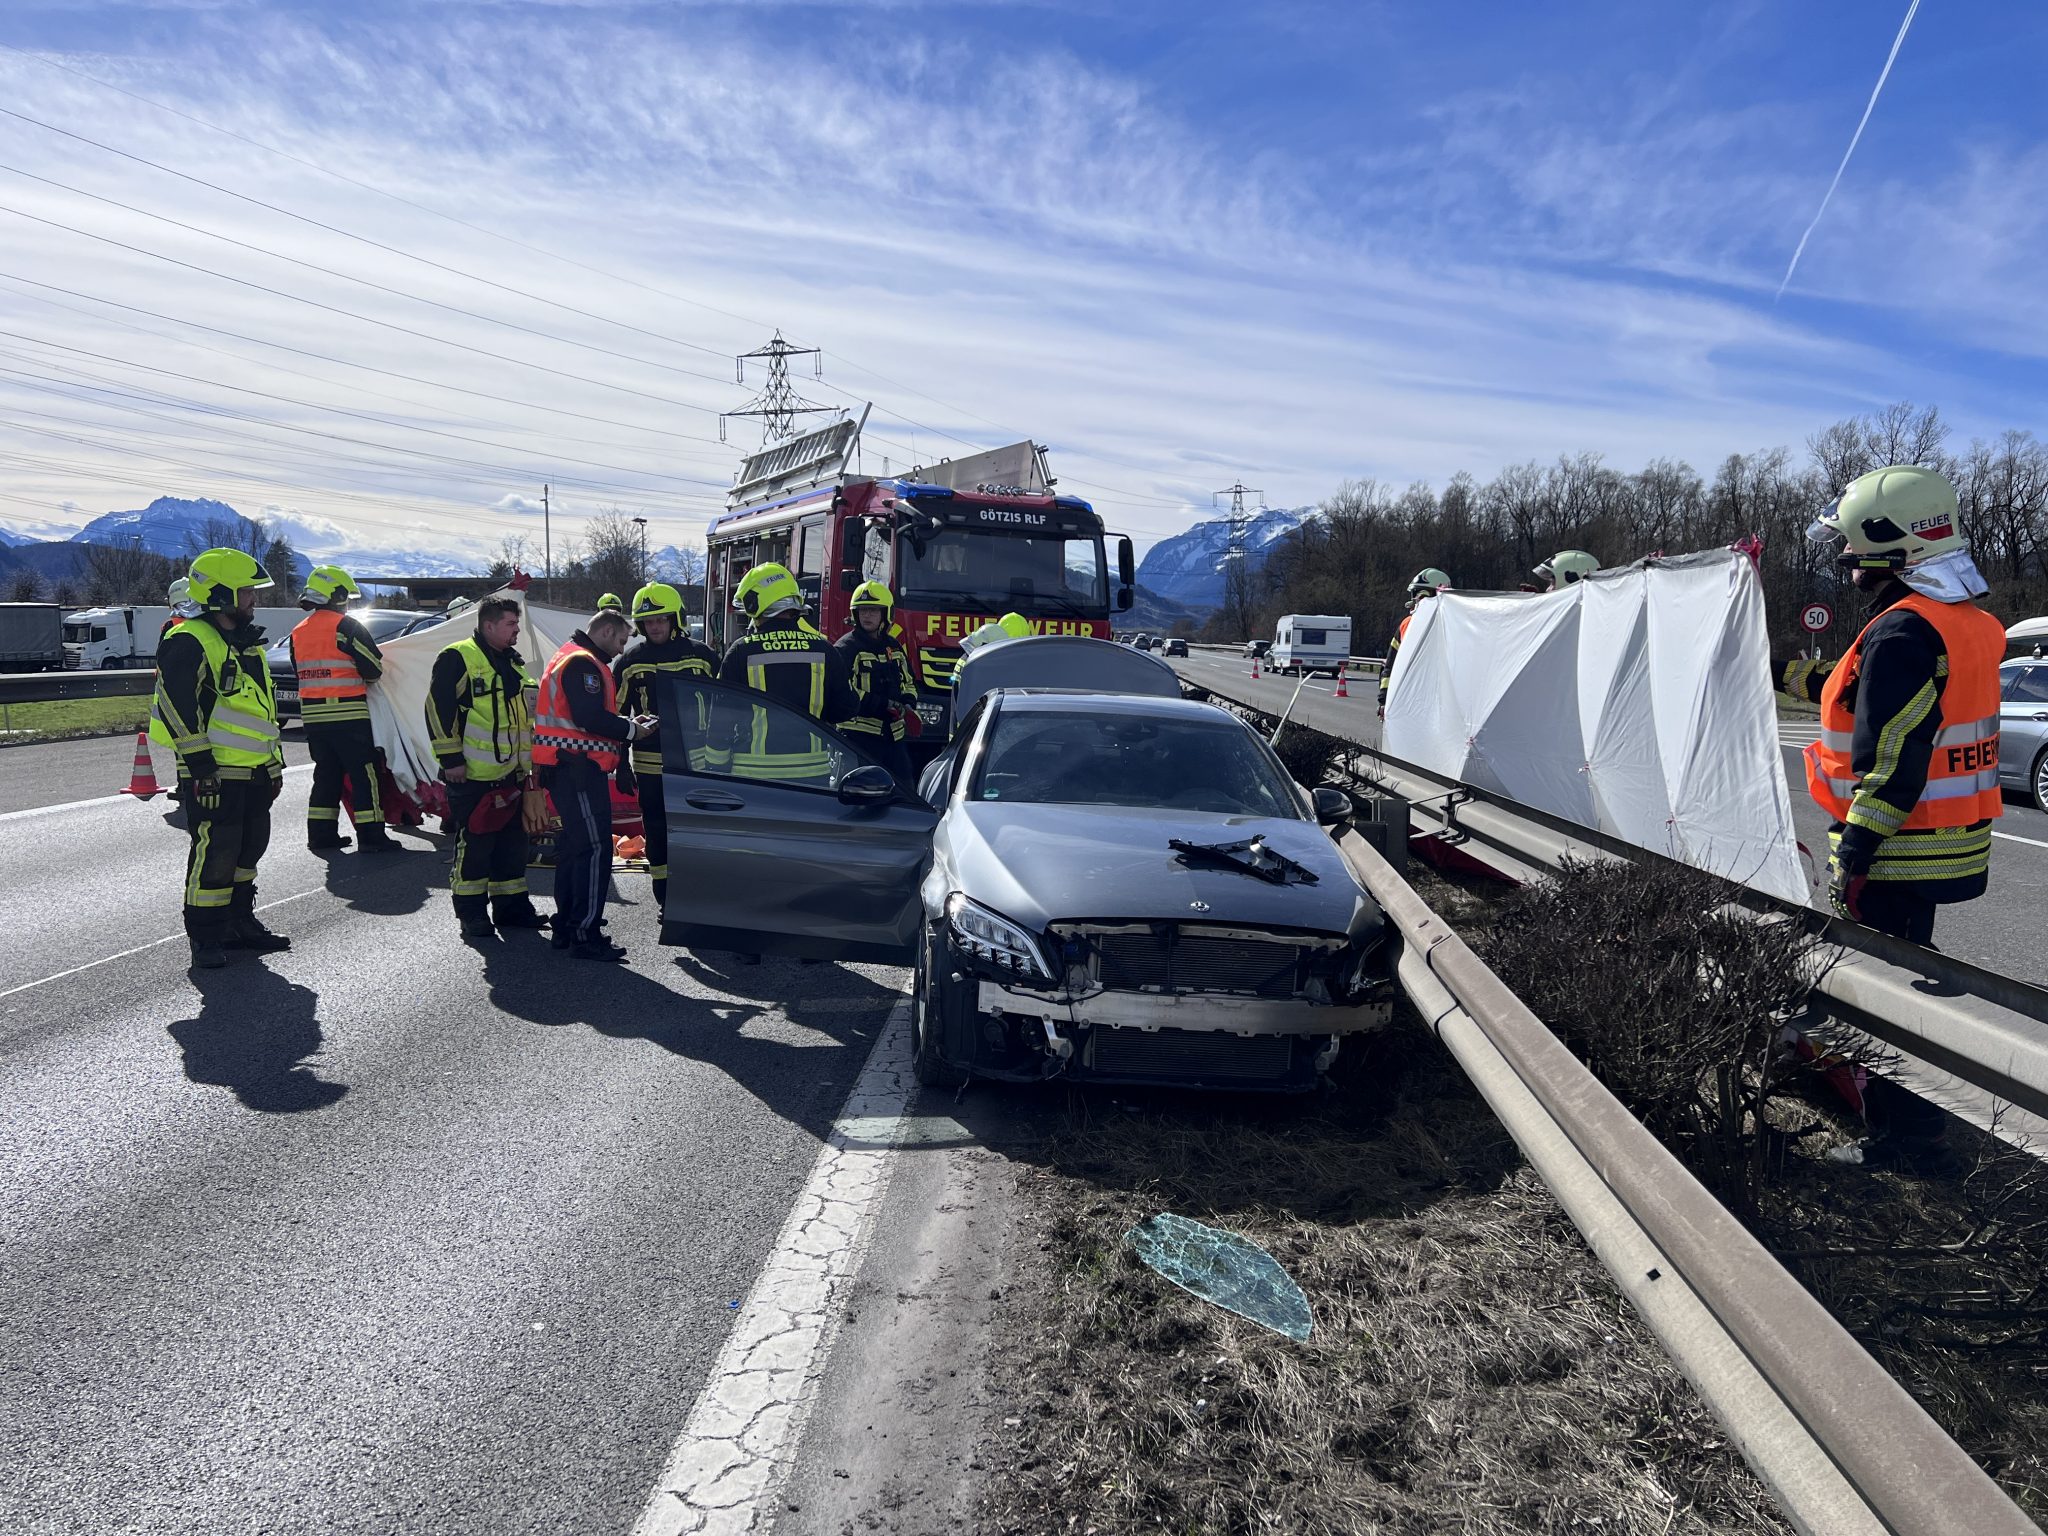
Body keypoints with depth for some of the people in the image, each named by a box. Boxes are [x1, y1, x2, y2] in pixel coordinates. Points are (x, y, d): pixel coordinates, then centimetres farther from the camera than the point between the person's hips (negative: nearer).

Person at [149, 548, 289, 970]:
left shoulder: (249, 642, 17)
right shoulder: (188, 642, -12)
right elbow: (178, 707, -17)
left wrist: (275, 761, 21)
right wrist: (201, 765, -19)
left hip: (254, 772, 9)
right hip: (214, 774, -9)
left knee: (248, 849, 15)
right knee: (215, 855, -5)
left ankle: (239, 921, 27)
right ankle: (205, 937, 6)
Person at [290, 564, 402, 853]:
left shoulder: (298, 632, 13)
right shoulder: (345, 626, -10)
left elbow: (301, 672, 18)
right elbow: (374, 668, -10)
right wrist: (360, 678, 11)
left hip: (313, 715, 7)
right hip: (348, 714, -7)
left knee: (326, 773, 15)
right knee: (364, 774, -3)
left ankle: (321, 834, 15)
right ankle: (372, 836, -5)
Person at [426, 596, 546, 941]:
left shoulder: (513, 663, 16)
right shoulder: (457, 658, -10)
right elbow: (437, 709, -14)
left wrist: (527, 766, 22)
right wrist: (450, 758, -15)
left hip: (510, 776, 8)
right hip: (472, 777, -8)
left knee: (513, 842, 11)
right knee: (474, 844, -2)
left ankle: (511, 906, 21)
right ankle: (471, 913, 8)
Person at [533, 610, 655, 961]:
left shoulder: (571, 658, 23)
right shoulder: (583, 662, -12)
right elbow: (590, 718, -22)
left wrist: (629, 723, 11)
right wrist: (631, 730, -9)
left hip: (570, 768, 11)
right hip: (577, 766, -11)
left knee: (575, 845, 16)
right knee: (594, 847, -11)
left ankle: (566, 926, 24)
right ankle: (586, 936, -11)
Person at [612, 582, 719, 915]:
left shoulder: (702, 656, 1)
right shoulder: (629, 661, 3)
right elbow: (616, 715, 8)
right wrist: (621, 764, 5)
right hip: (649, 764, 1)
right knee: (657, 832, 7)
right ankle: (664, 897, 17)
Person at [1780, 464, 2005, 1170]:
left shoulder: (1902, 632, -22)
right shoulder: (1970, 623, 10)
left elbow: (1892, 761, -25)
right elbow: (1871, 696, 23)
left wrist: (1853, 854, -22)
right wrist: (1787, 671, 31)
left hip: (1897, 849, -10)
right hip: (1948, 845, 10)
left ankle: (1907, 1134, 12)